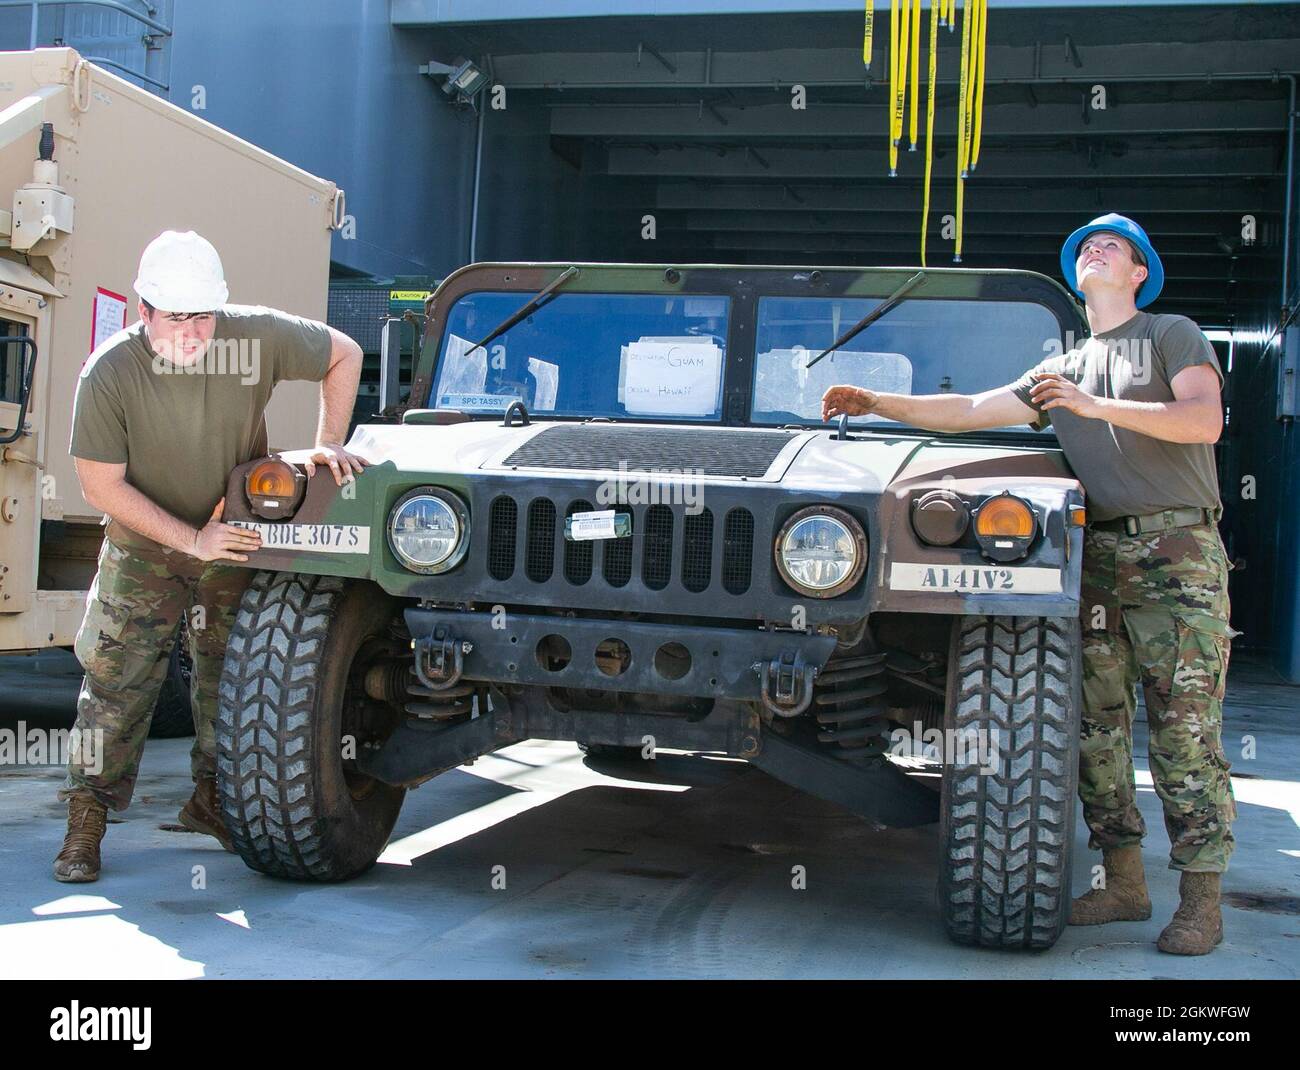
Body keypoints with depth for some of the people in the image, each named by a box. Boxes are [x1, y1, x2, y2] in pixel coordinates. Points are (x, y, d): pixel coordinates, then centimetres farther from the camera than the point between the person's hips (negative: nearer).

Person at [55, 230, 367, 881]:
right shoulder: (109, 373, -24)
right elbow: (101, 486, -18)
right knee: (117, 676, -7)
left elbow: (343, 355, -4)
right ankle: (87, 820, 3)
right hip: (144, 544, -2)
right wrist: (192, 540, -21)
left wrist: (328, 444, -12)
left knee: (232, 672, 8)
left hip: (236, 534, 2)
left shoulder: (258, 336, -21)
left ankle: (211, 798, 26)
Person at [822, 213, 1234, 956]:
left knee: (1184, 730, -8)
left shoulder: (1173, 335, 7)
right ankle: (1124, 883, 13)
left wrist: (1096, 406, -16)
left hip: (1177, 549, -5)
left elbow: (1204, 421, -9)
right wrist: (878, 404, 11)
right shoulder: (1061, 371, 22)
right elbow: (969, 411, 19)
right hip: (1097, 556, 6)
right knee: (1096, 725, 3)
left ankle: (1201, 902, -3)